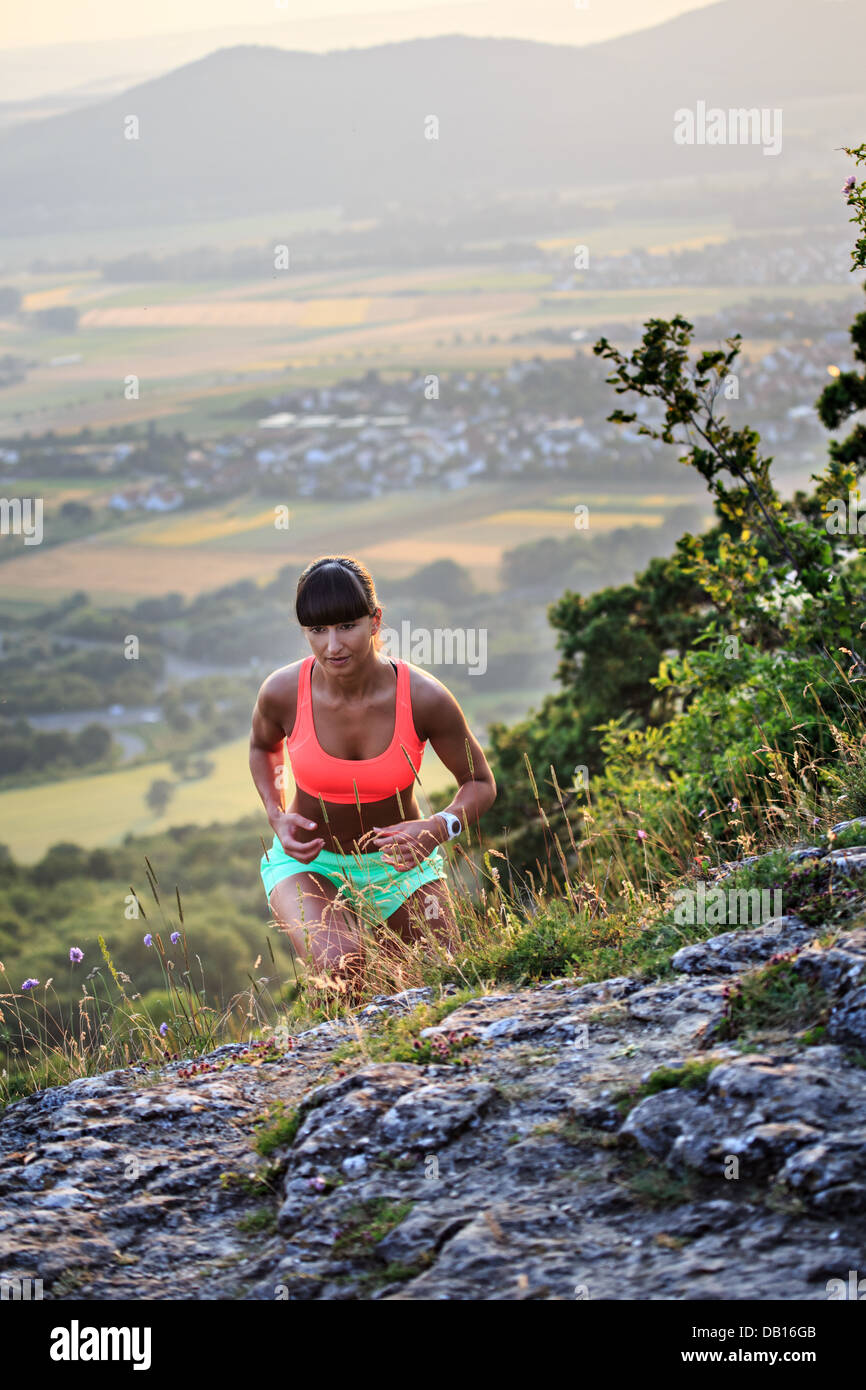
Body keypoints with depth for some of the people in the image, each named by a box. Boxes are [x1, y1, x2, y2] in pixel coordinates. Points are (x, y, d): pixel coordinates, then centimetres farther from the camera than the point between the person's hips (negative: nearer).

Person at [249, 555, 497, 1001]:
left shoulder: (424, 697, -23)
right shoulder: (283, 692, -20)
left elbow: (480, 784, -7)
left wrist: (438, 829, -28)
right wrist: (277, 817, -11)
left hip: (399, 863, 1)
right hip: (307, 862, -1)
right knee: (341, 972, -30)